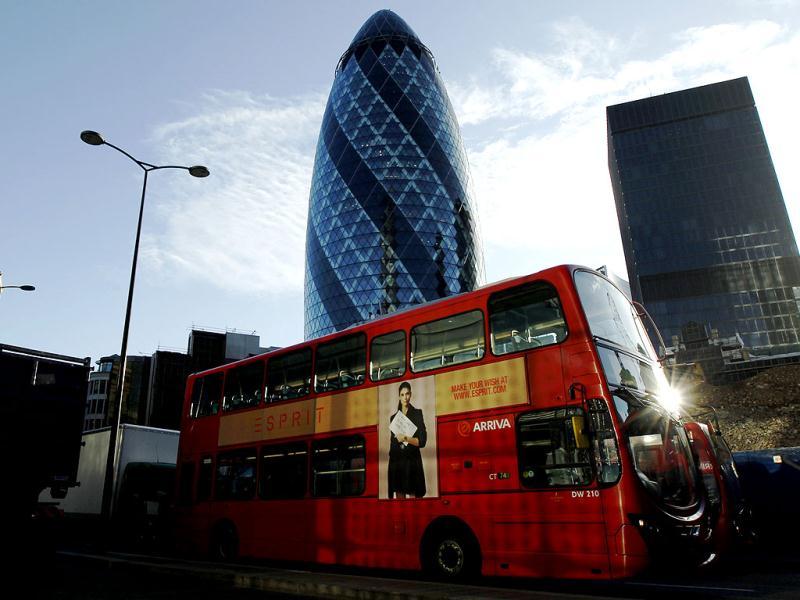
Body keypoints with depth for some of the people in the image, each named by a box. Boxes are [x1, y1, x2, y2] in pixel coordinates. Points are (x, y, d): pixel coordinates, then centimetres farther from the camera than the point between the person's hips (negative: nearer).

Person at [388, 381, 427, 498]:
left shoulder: (417, 414, 0)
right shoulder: (394, 417, 13)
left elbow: (422, 441, -6)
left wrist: (406, 438, -18)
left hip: (412, 462, -4)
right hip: (396, 463, 4)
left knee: (411, 496, -8)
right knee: (398, 496, 4)